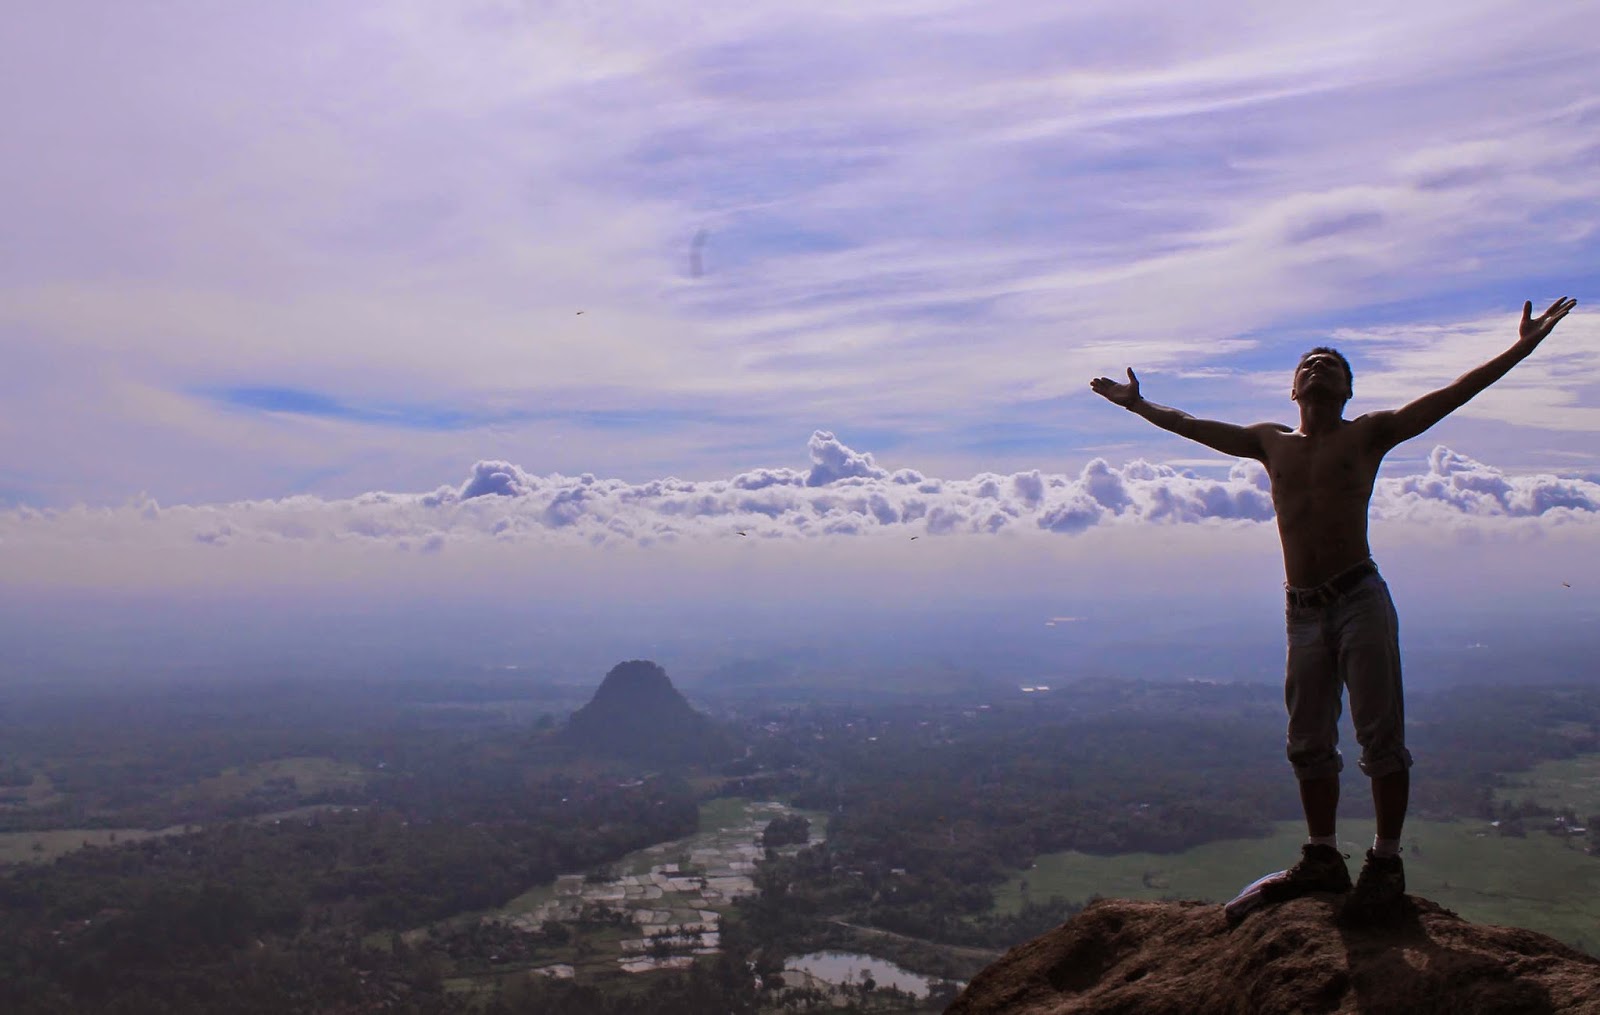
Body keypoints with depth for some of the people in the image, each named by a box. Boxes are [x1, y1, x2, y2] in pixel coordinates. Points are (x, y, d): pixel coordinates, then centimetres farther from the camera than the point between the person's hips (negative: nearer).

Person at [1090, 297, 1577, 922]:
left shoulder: (1370, 434, 6)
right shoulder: (1272, 443, 15)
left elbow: (1449, 396, -1)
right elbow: (1192, 425, 24)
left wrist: (1521, 349, -8)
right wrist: (1137, 404, 30)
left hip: (1360, 600, -3)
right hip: (1302, 613, 4)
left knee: (1380, 737, -3)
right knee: (1309, 744, 8)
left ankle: (1386, 863, 7)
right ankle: (1322, 859, 20)